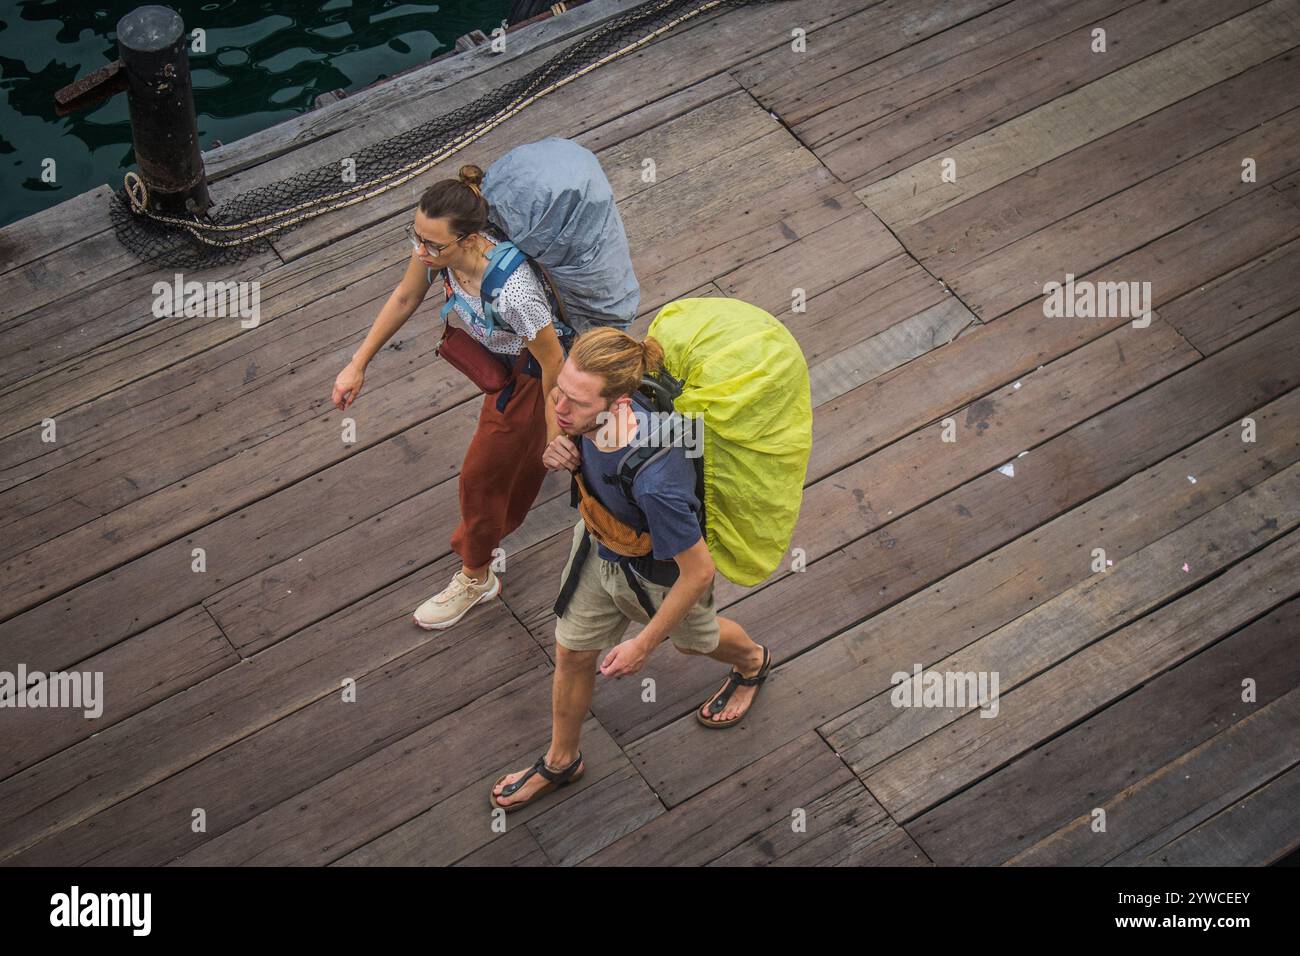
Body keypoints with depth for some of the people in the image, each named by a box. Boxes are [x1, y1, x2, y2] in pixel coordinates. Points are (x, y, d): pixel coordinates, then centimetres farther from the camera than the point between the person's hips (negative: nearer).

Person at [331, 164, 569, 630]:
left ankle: (476, 576, 38)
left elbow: (553, 362, -29)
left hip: (527, 372, -6)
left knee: (483, 475, 12)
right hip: (497, 354, 6)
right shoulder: (437, 241, -27)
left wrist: (555, 435, -15)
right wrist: (358, 364, -2)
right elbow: (406, 297, -6)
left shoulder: (513, 292, -46)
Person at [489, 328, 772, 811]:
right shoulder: (590, 416, -29)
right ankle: (560, 761, 51)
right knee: (572, 656, 23)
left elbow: (698, 571, -33)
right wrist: (563, 449, -25)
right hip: (599, 545, 5)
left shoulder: (654, 482, -49)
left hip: (659, 572, -5)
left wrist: (643, 645, -21)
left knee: (692, 637, 30)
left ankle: (752, 662, 67)